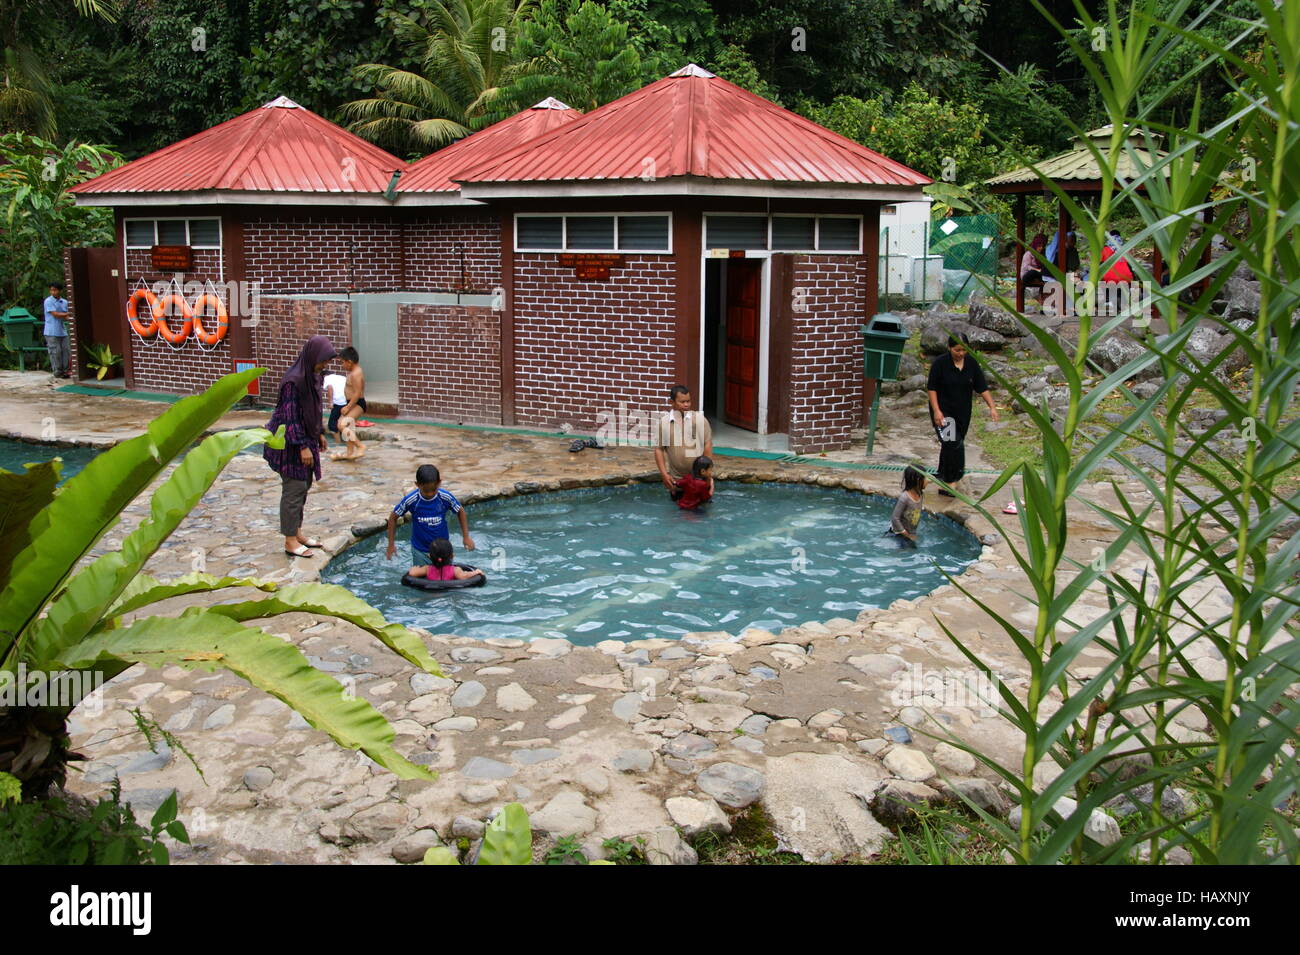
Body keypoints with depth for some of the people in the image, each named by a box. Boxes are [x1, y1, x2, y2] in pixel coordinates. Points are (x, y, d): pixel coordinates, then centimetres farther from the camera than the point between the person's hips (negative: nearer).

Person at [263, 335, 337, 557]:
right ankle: (290, 541, 5)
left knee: (303, 486, 15)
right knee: (294, 489, -3)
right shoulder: (293, 380, -23)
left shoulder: (312, 376, 5)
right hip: (290, 442, -9)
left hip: (305, 438, 9)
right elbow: (290, 417, -23)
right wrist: (303, 447, -23)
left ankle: (297, 533, 26)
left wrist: (320, 433, 20)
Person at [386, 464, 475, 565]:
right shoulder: (410, 500, -19)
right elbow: (393, 517, -4)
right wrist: (391, 544, -1)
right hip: (420, 550, -1)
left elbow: (460, 511, 1)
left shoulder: (446, 497, -17)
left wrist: (466, 537, 0)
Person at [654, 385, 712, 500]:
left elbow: (707, 445, -4)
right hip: (675, 477, 1)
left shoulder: (700, 419, -6)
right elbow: (659, 449, -1)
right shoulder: (664, 422, -3)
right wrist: (664, 473, -7)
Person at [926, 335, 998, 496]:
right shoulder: (940, 363, -12)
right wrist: (936, 410, -17)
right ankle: (949, 482, -14)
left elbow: (982, 387, 2)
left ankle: (944, 482, 26)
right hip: (944, 412, -4)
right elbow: (931, 388, -9)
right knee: (953, 444, -18)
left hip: (963, 412, 5)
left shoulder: (972, 363, -1)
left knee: (950, 446, 13)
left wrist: (992, 407, -7)